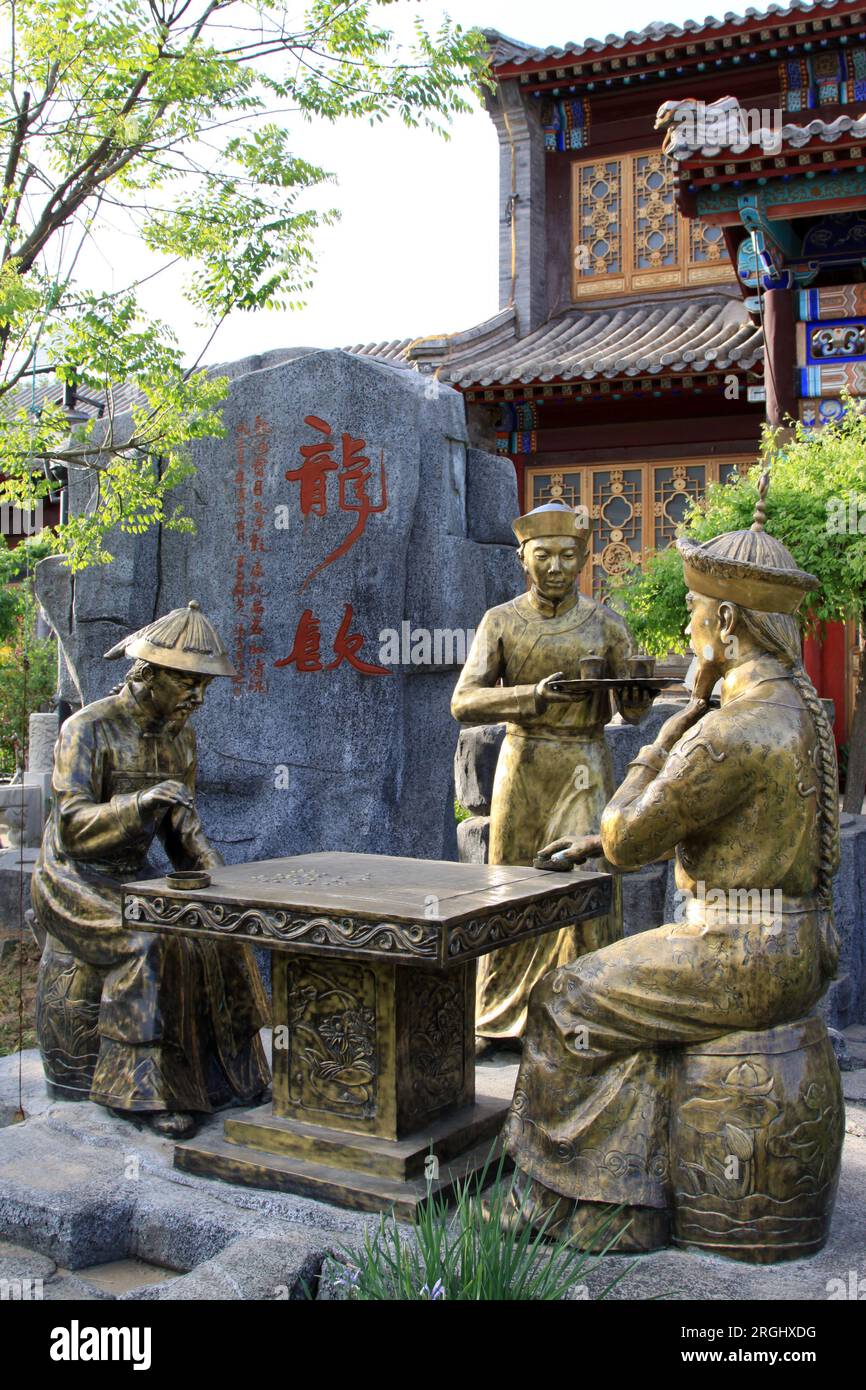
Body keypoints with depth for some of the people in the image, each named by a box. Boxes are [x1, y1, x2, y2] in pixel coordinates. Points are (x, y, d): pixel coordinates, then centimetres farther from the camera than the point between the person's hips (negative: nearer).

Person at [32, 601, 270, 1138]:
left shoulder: (180, 736, 6)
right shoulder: (88, 729, -15)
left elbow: (181, 823, 11)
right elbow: (73, 827, -23)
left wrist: (211, 865, -8)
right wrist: (141, 801, -38)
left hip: (135, 879, 6)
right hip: (76, 883, -6)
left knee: (219, 932, -15)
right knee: (152, 943, -30)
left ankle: (229, 1069, -4)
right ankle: (145, 1087, -21)